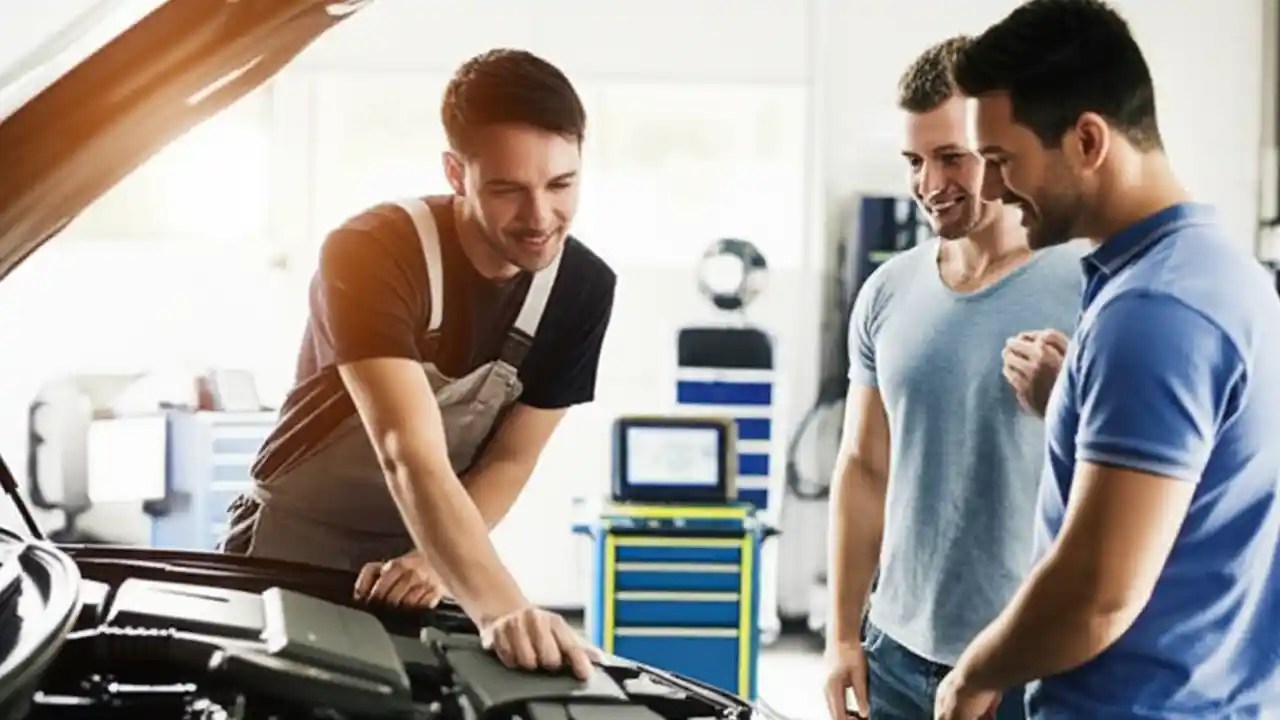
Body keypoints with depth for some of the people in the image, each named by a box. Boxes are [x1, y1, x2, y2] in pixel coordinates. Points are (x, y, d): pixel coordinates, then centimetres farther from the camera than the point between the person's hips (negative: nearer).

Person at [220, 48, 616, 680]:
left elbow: (510, 460, -8)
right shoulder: (372, 256, -30)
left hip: (416, 546, 4)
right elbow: (411, 459, -41)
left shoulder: (584, 288, -13)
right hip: (296, 539, -3)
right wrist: (499, 608, -54)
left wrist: (434, 560, -26)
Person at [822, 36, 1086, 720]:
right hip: (899, 651, 4)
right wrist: (843, 633, 9)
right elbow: (863, 467, 11)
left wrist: (1061, 405, -22)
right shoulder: (887, 293, 5)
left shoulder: (1090, 291, -10)